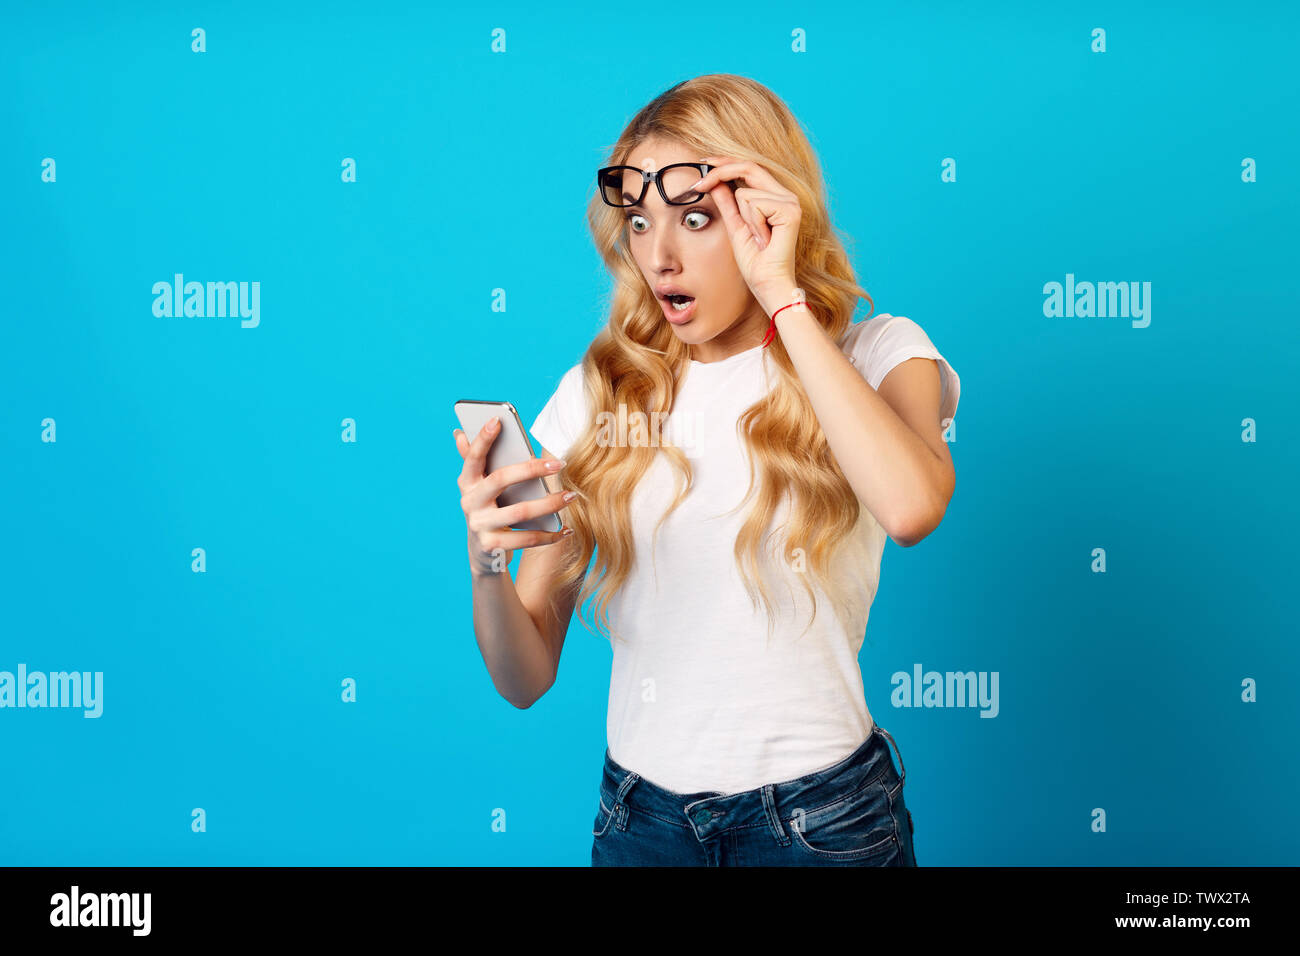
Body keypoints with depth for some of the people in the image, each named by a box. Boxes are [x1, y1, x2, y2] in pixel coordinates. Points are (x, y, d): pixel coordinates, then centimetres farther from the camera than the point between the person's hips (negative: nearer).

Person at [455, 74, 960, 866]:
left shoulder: (874, 356, -5)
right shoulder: (600, 392, 0)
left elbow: (911, 508, -31)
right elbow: (526, 680, -1)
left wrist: (780, 294, -21)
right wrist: (488, 565, -23)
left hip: (819, 819, -2)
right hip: (640, 820, 3)